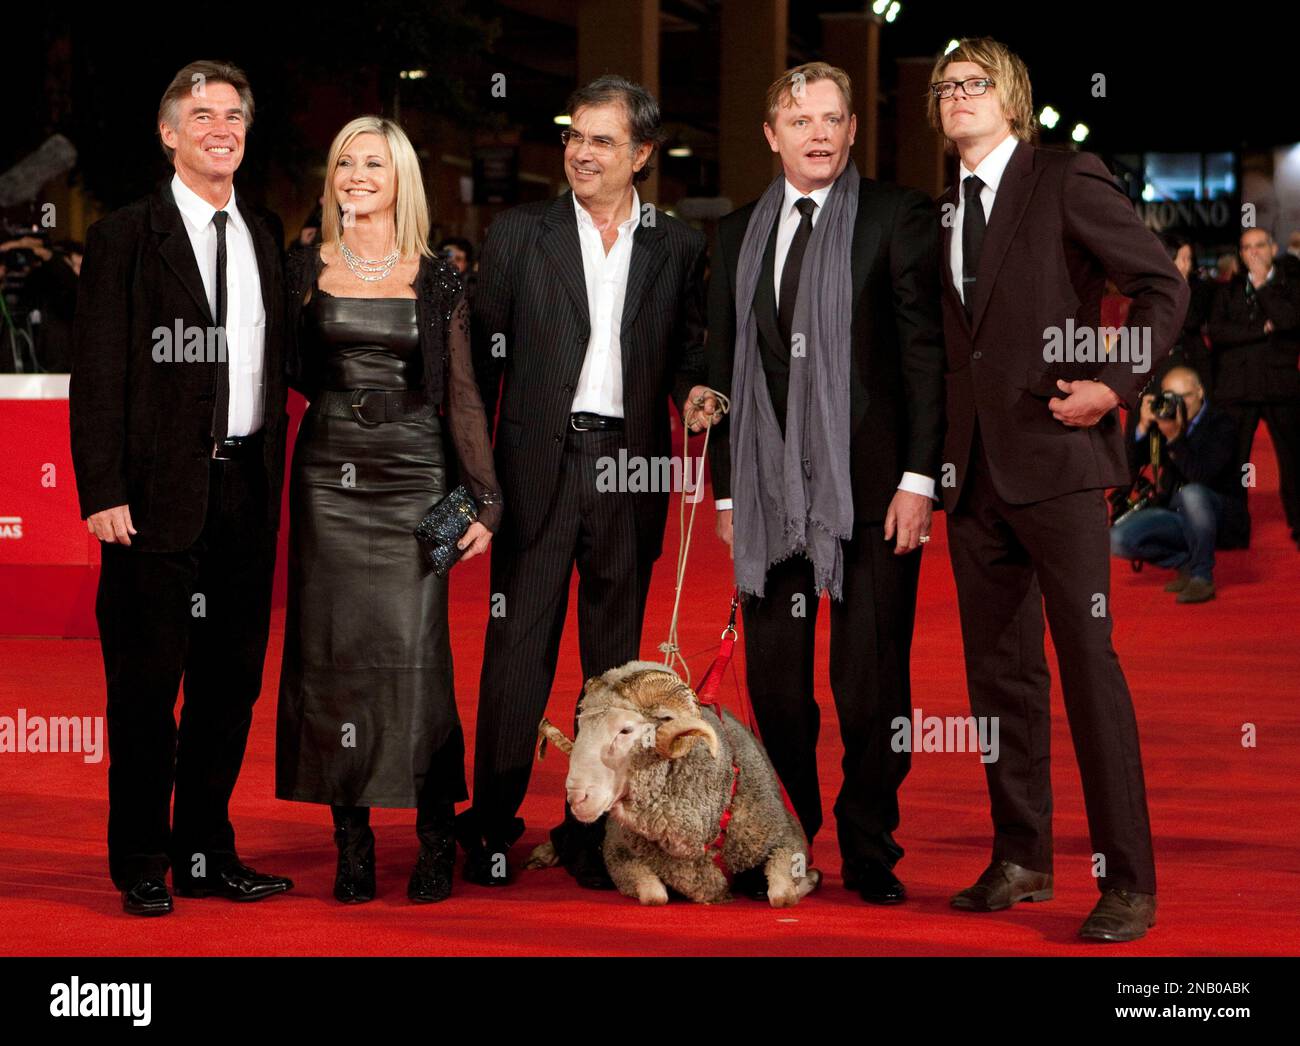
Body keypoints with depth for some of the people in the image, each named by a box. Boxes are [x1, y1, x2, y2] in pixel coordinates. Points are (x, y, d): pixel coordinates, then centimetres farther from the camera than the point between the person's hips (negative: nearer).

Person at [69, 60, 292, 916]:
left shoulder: (266, 235, 14)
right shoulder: (124, 238, -2)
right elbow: (97, 377, -5)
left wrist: (275, 476, 7)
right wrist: (103, 492, -12)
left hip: (248, 484, 5)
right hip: (161, 491, -5)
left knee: (232, 678, 9)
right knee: (148, 683, 0)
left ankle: (208, 854, 20)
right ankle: (142, 866, 10)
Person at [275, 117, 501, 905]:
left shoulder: (435, 280, 7)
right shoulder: (308, 271, 8)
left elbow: (462, 395, 6)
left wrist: (486, 498, 2)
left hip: (413, 478, -1)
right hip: (329, 476, 1)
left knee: (415, 652, -8)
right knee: (333, 653, -1)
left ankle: (436, 838, 3)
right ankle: (352, 840, 6)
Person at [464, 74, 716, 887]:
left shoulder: (678, 248, 8)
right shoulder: (519, 235, 5)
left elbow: (688, 348, 15)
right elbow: (483, 357, 4)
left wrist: (694, 391, -9)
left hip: (630, 466, 2)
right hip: (540, 463, -1)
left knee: (615, 655, 7)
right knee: (519, 644, -2)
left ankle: (594, 830, 15)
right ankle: (492, 825, 5)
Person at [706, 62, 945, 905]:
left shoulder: (899, 217, 1)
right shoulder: (739, 234, 13)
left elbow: (926, 352, -3)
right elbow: (725, 367, 15)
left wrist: (919, 478, -10)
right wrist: (727, 489, 11)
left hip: (871, 486, -3)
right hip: (770, 487, 4)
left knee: (873, 684, 1)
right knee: (774, 681, 5)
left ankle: (871, 854, 14)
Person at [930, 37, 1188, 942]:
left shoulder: (1068, 183, -3)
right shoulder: (945, 211, 16)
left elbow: (1164, 287, -5)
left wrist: (1114, 385, -14)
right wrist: (943, 448, 12)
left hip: (1055, 457, -7)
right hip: (974, 466, 7)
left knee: (1089, 664, -8)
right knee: (1000, 671, 10)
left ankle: (1129, 884, -5)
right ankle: (1022, 858, 19)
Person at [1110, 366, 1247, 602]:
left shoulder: (1221, 425, -10)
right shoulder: (1162, 422, 3)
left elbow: (1201, 476, -25)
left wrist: (1175, 438, -32)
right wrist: (1143, 427, -16)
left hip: (1220, 518, -5)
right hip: (1175, 515, 5)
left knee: (1191, 493, -39)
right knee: (1118, 539, -18)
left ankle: (1202, 576, -22)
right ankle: (1186, 564, 2)